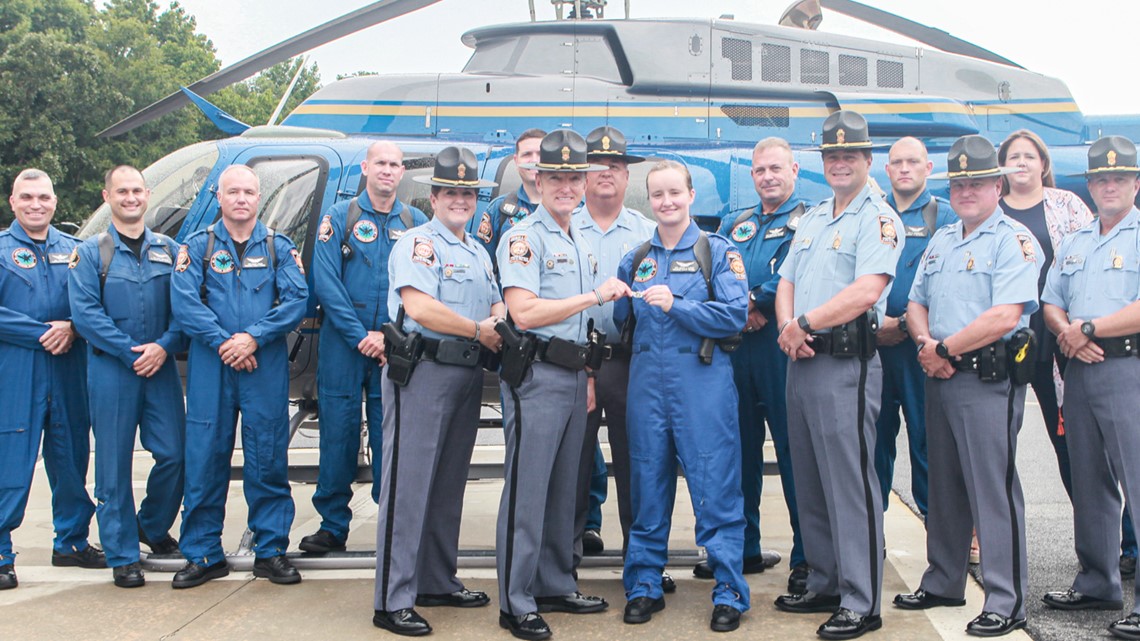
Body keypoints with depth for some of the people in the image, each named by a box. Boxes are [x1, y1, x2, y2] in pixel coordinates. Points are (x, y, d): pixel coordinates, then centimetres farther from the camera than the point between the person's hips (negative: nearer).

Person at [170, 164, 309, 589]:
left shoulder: (279, 248, 9)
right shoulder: (197, 247, 8)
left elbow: (296, 300, -3)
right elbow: (183, 303, -4)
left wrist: (253, 337, -14)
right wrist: (223, 343, -14)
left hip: (266, 367, 0)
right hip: (210, 367, 0)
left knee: (268, 459, 1)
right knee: (205, 459, 1)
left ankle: (271, 551, 11)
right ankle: (203, 554, 11)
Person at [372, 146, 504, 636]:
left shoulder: (479, 253, 20)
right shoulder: (417, 243, -7)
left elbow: (497, 306, 18)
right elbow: (420, 307, -20)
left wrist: (500, 323, -7)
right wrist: (480, 330, -11)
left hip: (467, 375, 8)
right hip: (423, 371, -8)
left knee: (449, 485, 14)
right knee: (408, 485, -7)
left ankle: (438, 582, 25)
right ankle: (393, 601, -3)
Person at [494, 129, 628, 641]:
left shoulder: (581, 246, 18)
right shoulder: (525, 238, -8)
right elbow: (525, 312, -20)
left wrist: (588, 377, 17)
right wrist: (595, 296, -16)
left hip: (573, 376, 8)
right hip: (537, 375, -8)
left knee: (563, 488, 13)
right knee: (527, 489, -5)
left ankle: (556, 586, 24)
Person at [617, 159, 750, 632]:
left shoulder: (717, 251, 1)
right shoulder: (636, 259, 14)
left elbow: (735, 315, -9)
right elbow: (619, 320, 18)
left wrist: (676, 305, -16)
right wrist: (614, 298, -2)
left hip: (701, 379, -4)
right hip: (647, 380, 4)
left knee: (715, 488, -3)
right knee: (648, 485, 9)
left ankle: (729, 593, 6)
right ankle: (643, 586, 20)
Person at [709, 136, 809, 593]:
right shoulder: (734, 224, 19)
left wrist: (756, 302, -13)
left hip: (783, 346, -6)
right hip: (734, 346, 6)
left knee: (794, 451, -3)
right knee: (739, 450, 11)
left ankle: (806, 557, 4)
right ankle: (743, 549, 22)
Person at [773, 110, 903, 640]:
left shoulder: (877, 219, -7)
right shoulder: (812, 218, 18)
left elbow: (867, 291, -21)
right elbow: (786, 282, 15)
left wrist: (805, 323, -15)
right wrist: (787, 327, -5)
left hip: (846, 363, -8)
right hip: (801, 360, 9)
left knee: (850, 483, -6)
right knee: (809, 483, 14)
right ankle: (824, 587, 25)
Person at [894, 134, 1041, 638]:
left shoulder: (1013, 240, -9)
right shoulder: (941, 241, 16)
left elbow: (1005, 317, -20)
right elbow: (916, 303, 17)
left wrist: (945, 350, -13)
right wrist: (926, 343, -5)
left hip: (988, 382, -8)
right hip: (939, 378, 8)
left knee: (993, 490, -4)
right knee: (943, 487, 15)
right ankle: (943, 584, 27)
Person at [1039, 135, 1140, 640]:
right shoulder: (1074, 243, 18)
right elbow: (1051, 302, 17)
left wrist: (1090, 328, -15)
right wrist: (1067, 333, -3)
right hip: (1079, 371, 7)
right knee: (1088, 484, 13)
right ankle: (1097, 584, 25)